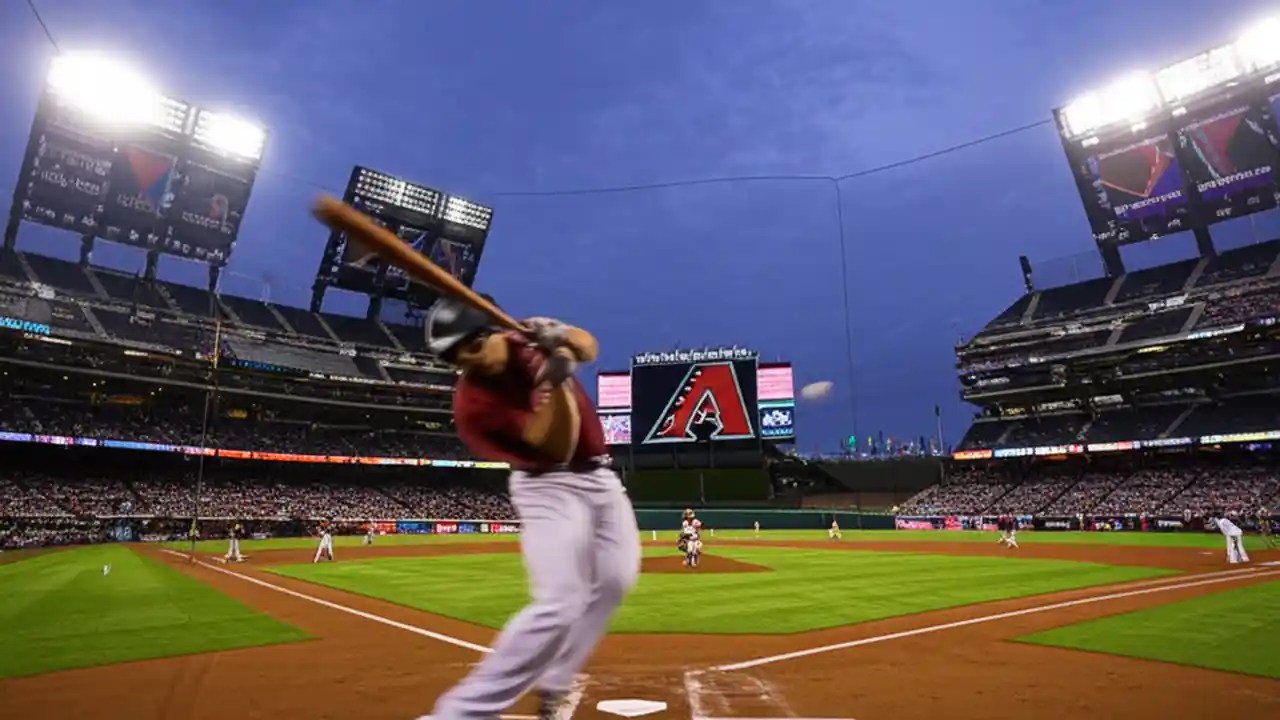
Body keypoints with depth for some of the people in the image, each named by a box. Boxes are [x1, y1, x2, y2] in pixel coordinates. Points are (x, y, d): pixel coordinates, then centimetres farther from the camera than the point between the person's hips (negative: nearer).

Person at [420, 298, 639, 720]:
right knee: (559, 605, -22)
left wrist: (560, 336, -21)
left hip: (599, 476, 8)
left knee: (614, 582, 8)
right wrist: (553, 376, -36)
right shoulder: (473, 402, -23)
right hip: (550, 488, -7)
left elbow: (588, 347, 0)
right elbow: (558, 448, -26)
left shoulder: (524, 338, -5)